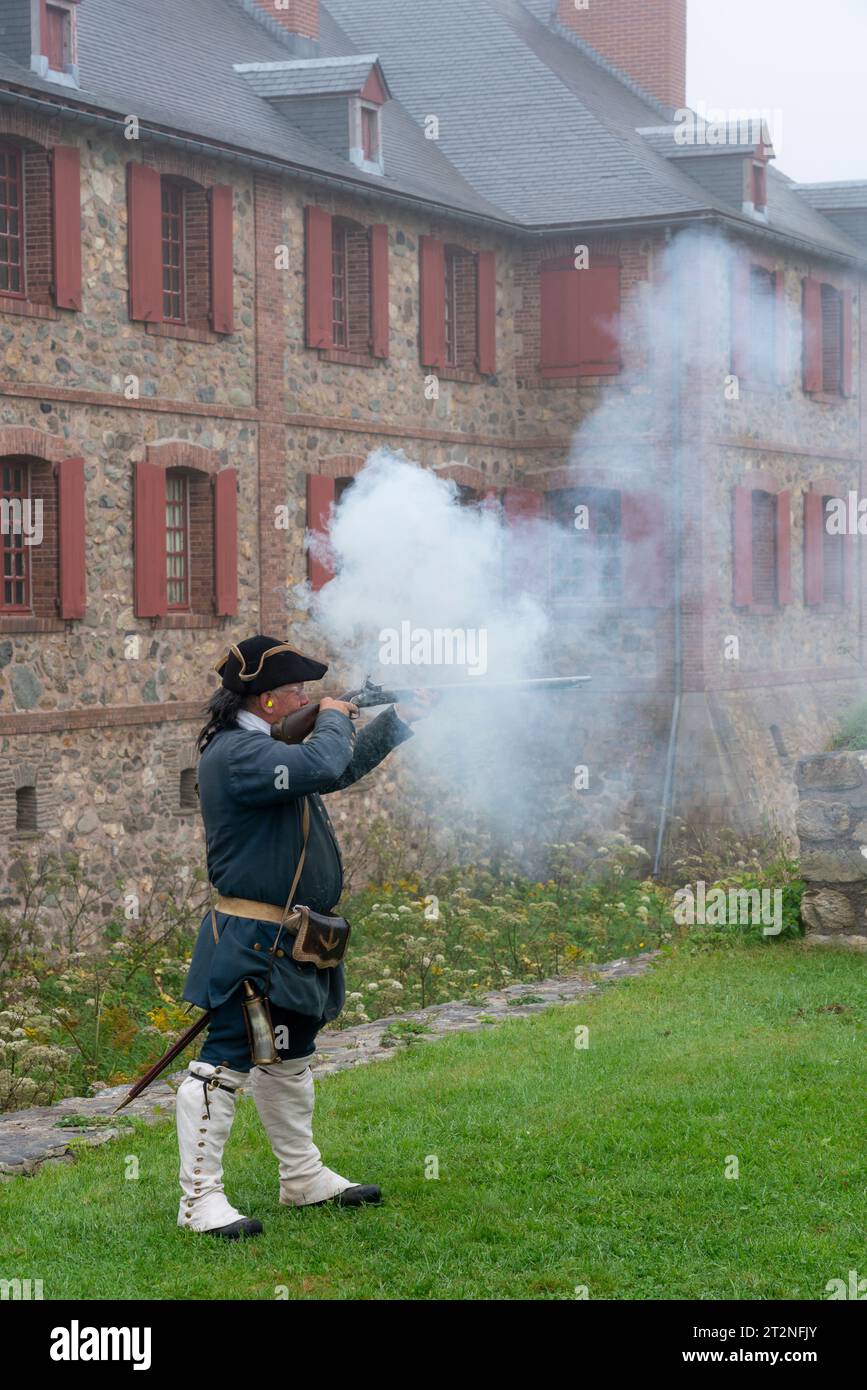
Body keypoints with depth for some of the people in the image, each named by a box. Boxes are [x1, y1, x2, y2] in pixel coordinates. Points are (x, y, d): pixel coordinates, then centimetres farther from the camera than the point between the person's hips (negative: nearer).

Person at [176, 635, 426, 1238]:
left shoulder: (268, 747, 15)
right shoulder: (236, 753, -19)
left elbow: (343, 769, 30)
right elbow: (322, 767, -32)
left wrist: (400, 718, 25)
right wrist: (335, 718, -11)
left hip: (290, 946, 11)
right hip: (248, 942, -11)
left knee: (291, 1059, 19)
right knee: (226, 1063, -9)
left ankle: (304, 1178, 31)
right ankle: (200, 1199, -5)